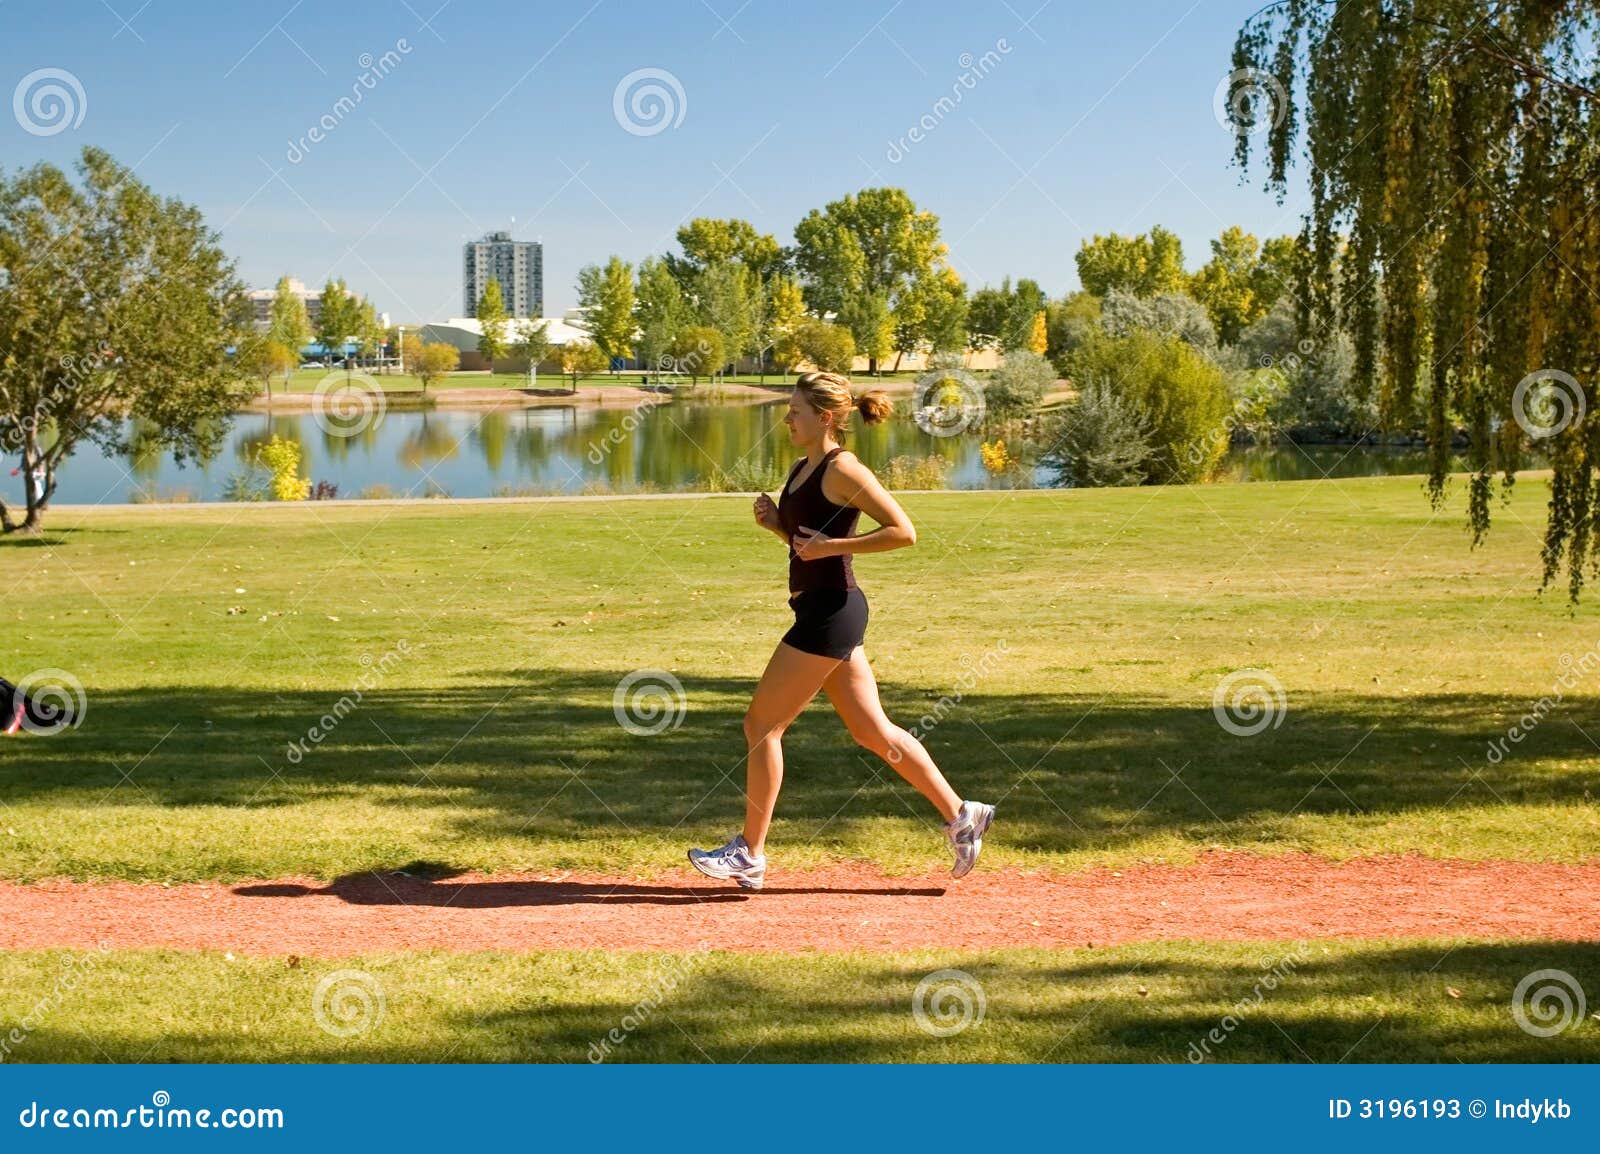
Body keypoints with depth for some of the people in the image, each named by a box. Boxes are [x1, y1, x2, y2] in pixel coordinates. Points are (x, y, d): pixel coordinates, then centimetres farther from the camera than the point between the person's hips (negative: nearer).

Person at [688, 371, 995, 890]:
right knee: (873, 732, 12)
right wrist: (775, 523, 6)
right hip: (820, 611, 10)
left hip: (832, 612, -10)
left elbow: (903, 532, -18)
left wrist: (829, 547, -19)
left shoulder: (842, 470, -14)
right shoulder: (802, 469, 13)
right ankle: (961, 816, 19)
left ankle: (749, 854, 6)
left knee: (762, 725, -3)